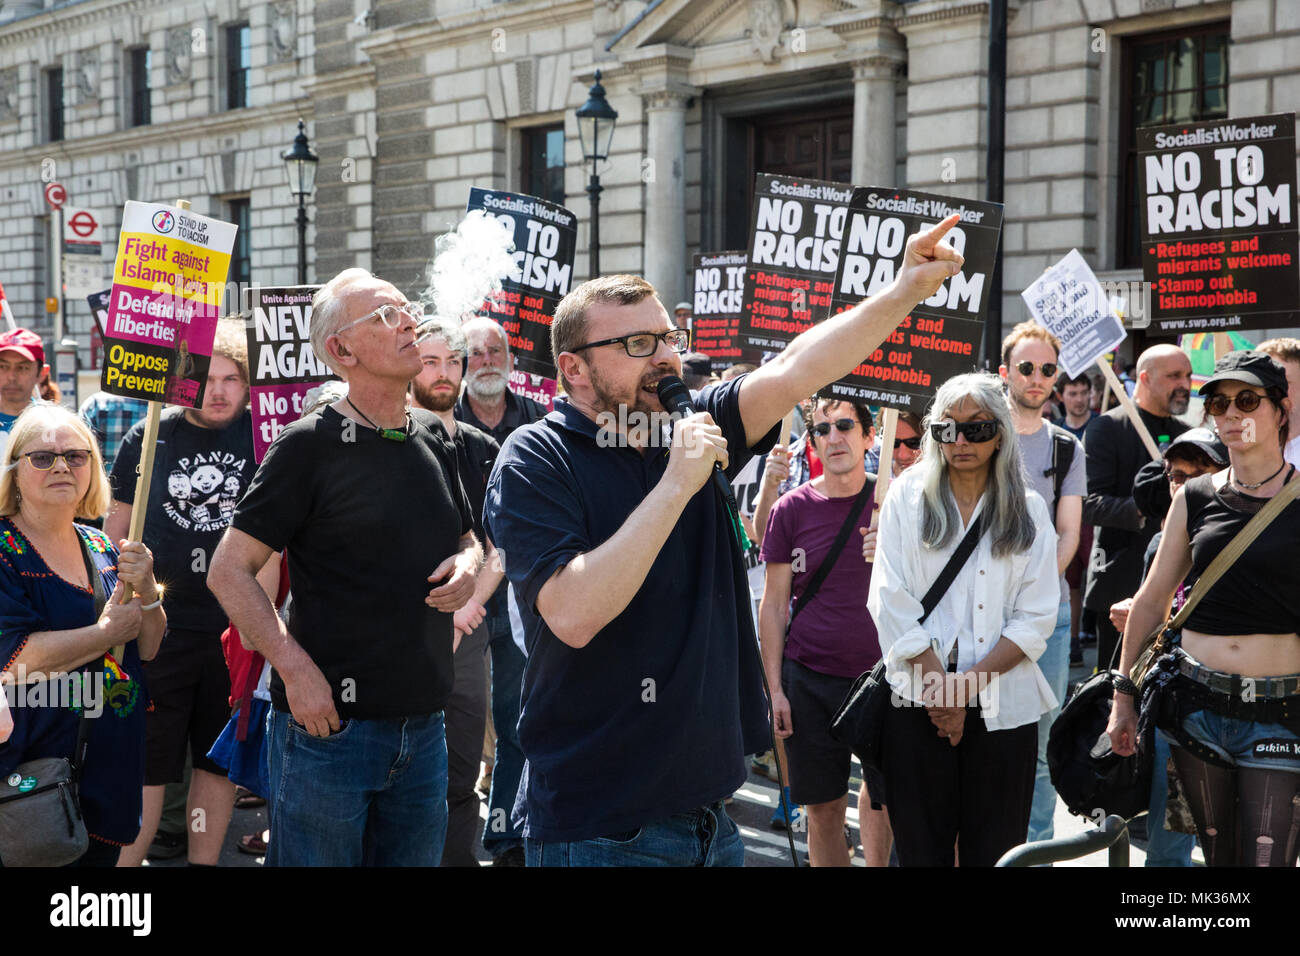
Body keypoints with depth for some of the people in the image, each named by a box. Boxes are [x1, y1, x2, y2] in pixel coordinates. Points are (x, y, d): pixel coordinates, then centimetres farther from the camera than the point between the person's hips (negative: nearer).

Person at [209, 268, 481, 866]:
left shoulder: (433, 436, 10)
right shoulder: (310, 444, -9)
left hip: (422, 724, 6)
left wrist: (467, 565, 0)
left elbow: (467, 539, 24)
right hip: (330, 725, -6)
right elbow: (229, 570, -10)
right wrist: (295, 668, -18)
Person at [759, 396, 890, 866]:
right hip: (809, 681, 0)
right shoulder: (792, 509, 0)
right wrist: (775, 688, -1)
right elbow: (774, 605, 3)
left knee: (884, 801, 10)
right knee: (823, 809, 6)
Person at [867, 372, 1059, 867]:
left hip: (1002, 707, 1)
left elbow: (1036, 618, 1)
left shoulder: (1028, 511, 7)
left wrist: (969, 682, -10)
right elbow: (891, 601, -2)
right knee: (921, 848, 3)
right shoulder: (907, 496, 5)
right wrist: (939, 685, -9)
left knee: (993, 850, 4)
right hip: (916, 700, 0)